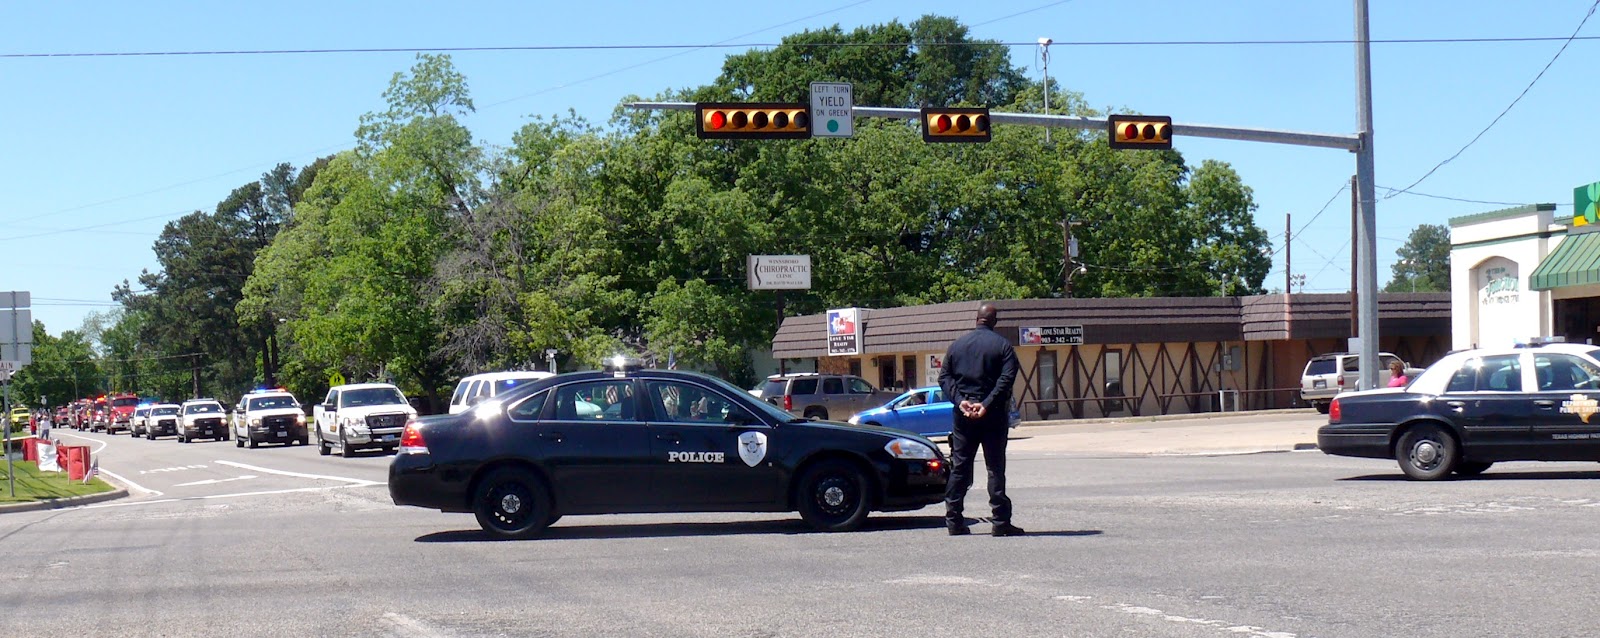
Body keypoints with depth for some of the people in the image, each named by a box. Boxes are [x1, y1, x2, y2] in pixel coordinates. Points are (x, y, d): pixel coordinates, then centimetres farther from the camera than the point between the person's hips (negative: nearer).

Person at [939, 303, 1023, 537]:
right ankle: (1000, 522, -3)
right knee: (995, 467, -1)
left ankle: (954, 521, 8)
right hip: (993, 415, -3)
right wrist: (986, 404, -18)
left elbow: (944, 377, 3)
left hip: (963, 414, 3)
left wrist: (960, 401, -7)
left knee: (959, 467, 8)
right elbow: (1006, 379, -14)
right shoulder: (1002, 346, -2)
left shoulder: (957, 345, 9)